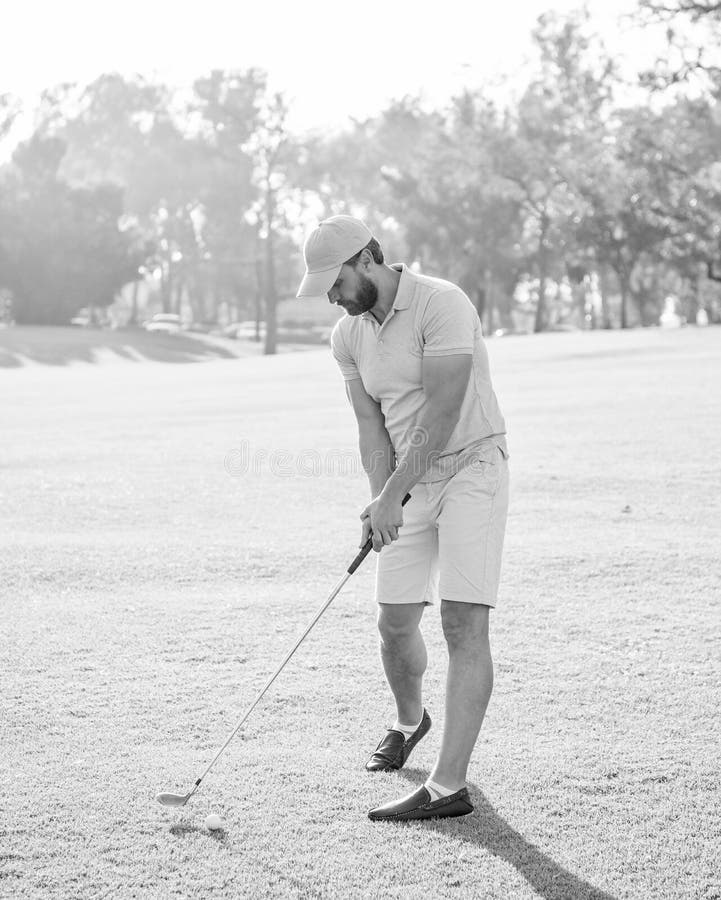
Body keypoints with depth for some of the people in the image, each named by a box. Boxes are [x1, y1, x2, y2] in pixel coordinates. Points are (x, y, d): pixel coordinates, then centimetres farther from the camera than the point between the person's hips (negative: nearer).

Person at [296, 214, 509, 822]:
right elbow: (372, 425, 2)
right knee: (395, 623, 9)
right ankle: (410, 721, 41)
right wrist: (380, 502, -13)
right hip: (409, 482, 7)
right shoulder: (348, 336, 5)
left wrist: (391, 495, -22)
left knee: (464, 623, -13)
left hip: (471, 468, -7)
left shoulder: (441, 304, -18)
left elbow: (441, 412, -22)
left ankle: (449, 788, -16)